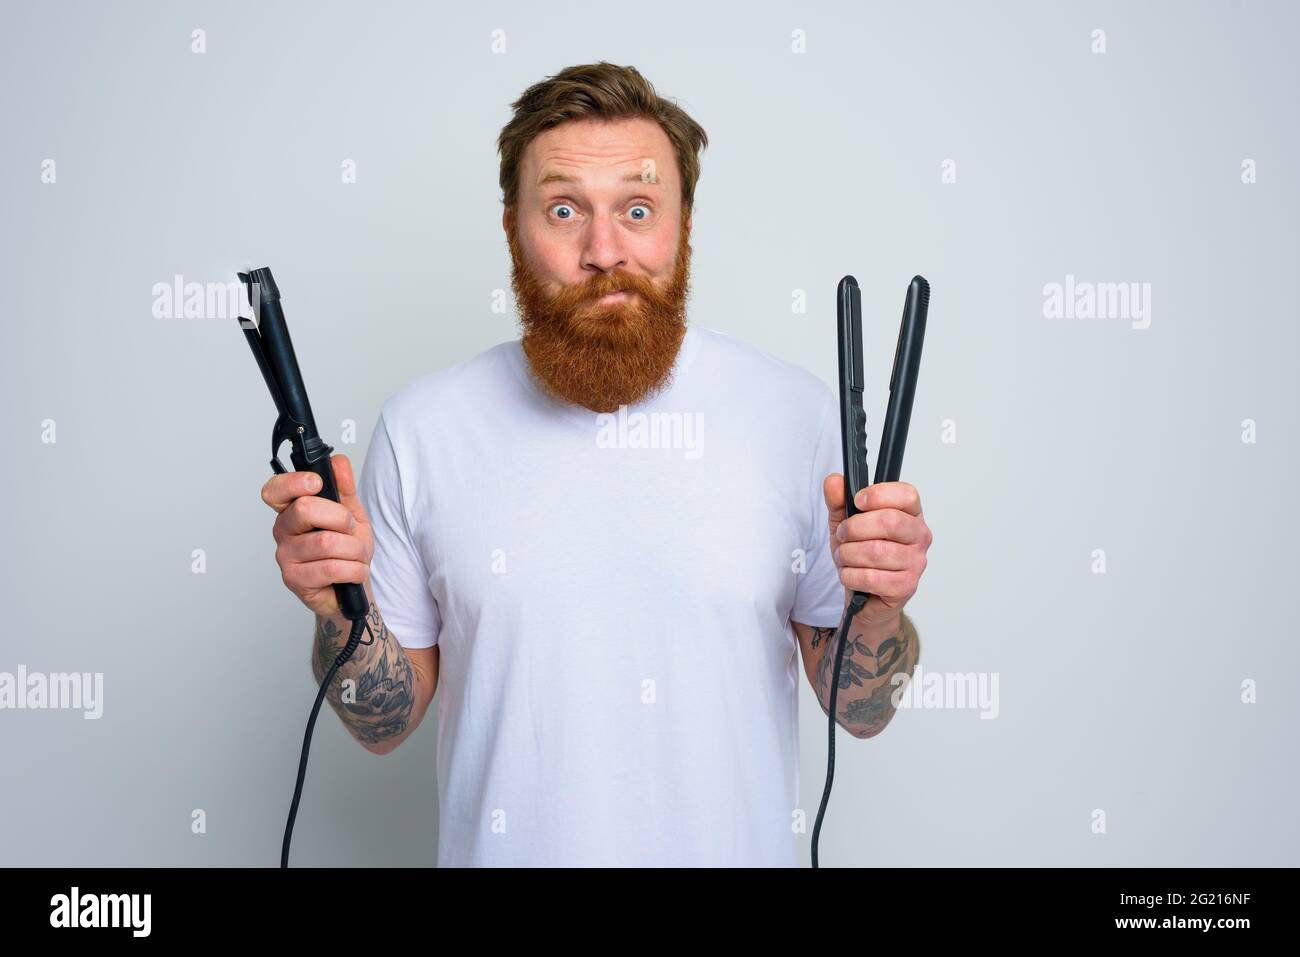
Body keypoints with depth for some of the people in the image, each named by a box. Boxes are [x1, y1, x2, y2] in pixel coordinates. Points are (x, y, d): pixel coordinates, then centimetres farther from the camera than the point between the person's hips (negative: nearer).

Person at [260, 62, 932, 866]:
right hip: (507, 847, 0)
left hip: (737, 844, 0)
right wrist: (342, 613, -20)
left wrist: (876, 610, -24)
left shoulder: (795, 409, -10)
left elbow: (862, 712, -5)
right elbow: (387, 723, -3)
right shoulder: (422, 427, -9)